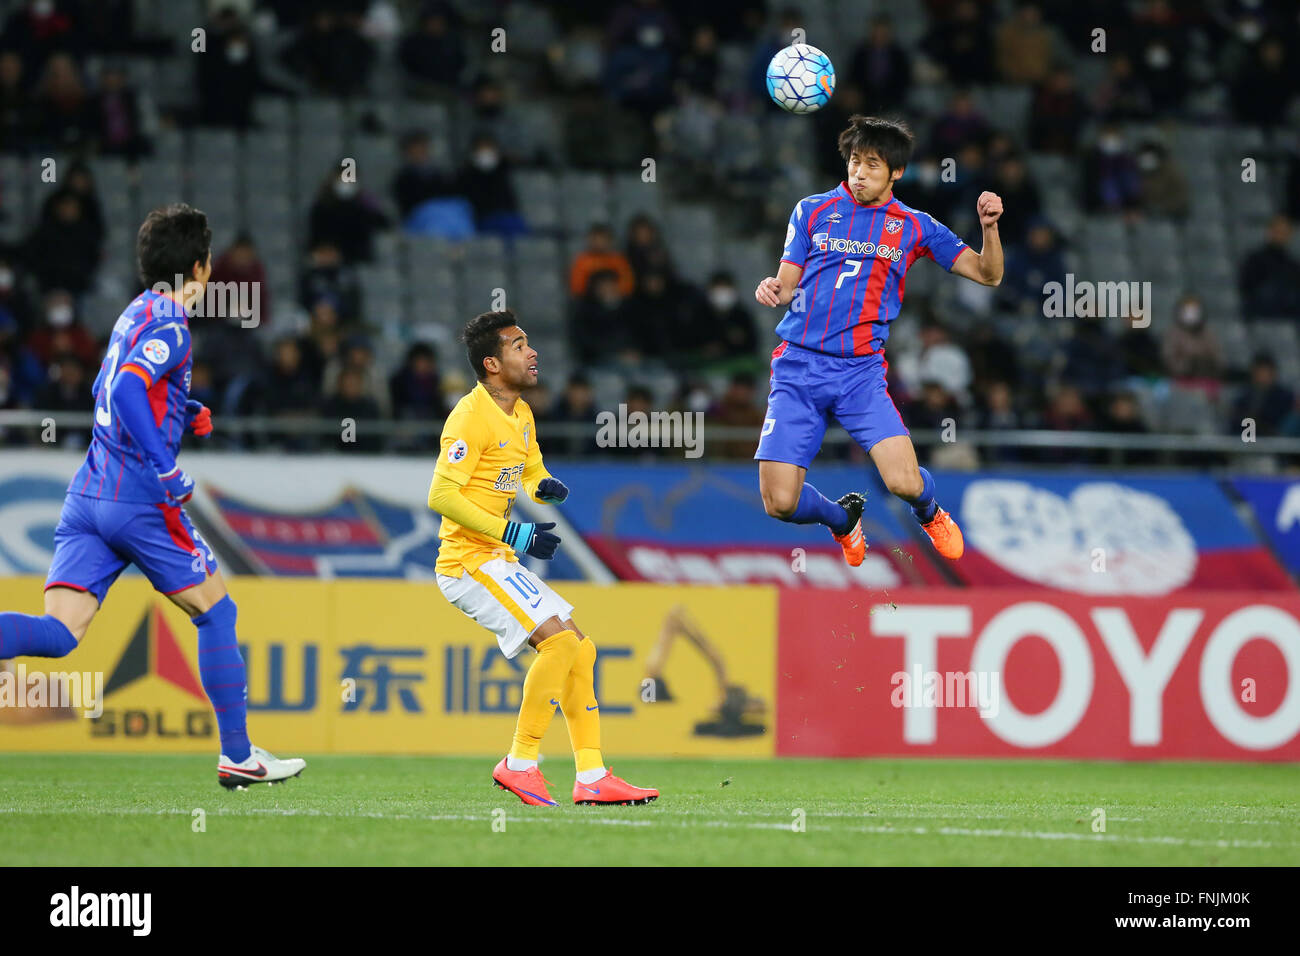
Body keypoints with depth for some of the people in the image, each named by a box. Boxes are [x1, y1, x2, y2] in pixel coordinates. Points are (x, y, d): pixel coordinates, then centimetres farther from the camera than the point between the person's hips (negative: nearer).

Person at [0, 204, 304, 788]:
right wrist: (167, 470, -24)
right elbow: (125, 393, -25)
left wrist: (183, 412, 23)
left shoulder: (135, 314, 18)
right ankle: (237, 756, 14)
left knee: (59, 634, -4)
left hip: (88, 495, 8)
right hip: (140, 501, -8)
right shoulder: (170, 327, -10)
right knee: (216, 613, 10)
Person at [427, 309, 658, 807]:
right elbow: (442, 496, -21)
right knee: (560, 638, -20)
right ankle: (520, 763, -12)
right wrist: (512, 532, -22)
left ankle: (592, 776, 9)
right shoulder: (471, 416, -15)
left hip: (501, 562, 10)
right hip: (470, 561, -10)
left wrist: (545, 487, -1)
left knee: (579, 650, 7)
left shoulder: (521, 415, 14)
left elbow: (534, 475, 26)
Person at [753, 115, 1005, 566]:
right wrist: (772, 289, -13)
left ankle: (930, 513, 20)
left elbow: (987, 274, 9)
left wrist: (989, 226, -10)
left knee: (906, 483, -20)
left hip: (860, 371, -1)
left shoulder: (914, 226, 9)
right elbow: (788, 286, 11)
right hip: (797, 364, 1)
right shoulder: (812, 210, 11)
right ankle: (844, 519, 28)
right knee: (781, 504, -9)